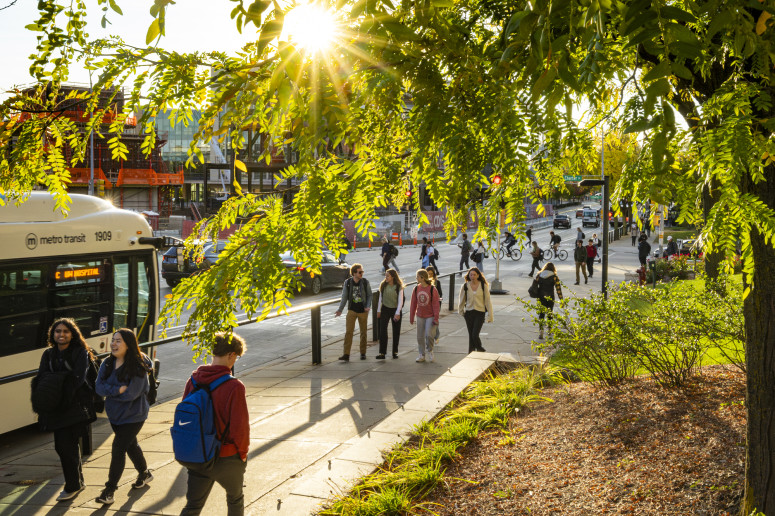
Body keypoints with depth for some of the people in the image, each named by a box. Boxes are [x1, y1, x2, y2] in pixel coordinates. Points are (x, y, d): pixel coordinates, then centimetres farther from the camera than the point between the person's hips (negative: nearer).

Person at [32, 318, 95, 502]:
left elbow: (78, 378, -15)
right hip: (56, 408, 6)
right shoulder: (48, 354, 11)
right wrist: (64, 377, -17)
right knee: (61, 446, 10)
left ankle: (73, 486, 8)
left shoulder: (80, 352, -5)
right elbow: (42, 377, 0)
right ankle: (78, 481, 28)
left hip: (74, 406, -6)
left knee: (66, 446, -6)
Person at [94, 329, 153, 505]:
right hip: (115, 414, 7)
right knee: (130, 445, 22)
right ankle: (144, 474, 44)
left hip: (133, 416, -7)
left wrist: (109, 391, -14)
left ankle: (109, 490, 0)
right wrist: (118, 390, -26)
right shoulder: (107, 363, -2)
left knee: (118, 448, -10)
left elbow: (131, 394, -25)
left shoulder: (138, 367, -21)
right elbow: (99, 387, -11)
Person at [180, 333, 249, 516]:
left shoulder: (193, 380, -5)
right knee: (235, 499, 22)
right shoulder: (234, 387, -23)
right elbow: (239, 427, -19)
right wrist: (243, 453, 0)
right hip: (227, 459, -4)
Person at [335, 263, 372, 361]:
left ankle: (363, 353, 22)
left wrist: (368, 306, -13)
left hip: (363, 311, 0)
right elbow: (344, 297, 2)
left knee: (363, 332, 9)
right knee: (348, 332, -8)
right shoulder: (347, 283, -4)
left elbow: (369, 295, 2)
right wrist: (340, 310, -3)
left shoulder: (365, 282, -5)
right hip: (352, 310, 0)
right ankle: (346, 355, -8)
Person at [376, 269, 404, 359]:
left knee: (396, 332, 7)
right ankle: (382, 353, -11)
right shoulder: (383, 285, 0)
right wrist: (378, 310, 6)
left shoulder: (399, 287, -9)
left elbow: (400, 301, -11)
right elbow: (380, 298, 8)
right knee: (382, 330, -10)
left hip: (395, 310, -2)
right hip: (385, 309, 2)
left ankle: (395, 352, 22)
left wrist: (397, 313, -18)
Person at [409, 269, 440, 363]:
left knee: (429, 334, -13)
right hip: (420, 316, 4)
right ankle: (422, 355, 19)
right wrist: (411, 317, 8)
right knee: (420, 337, 7)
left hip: (430, 316, -4)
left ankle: (429, 350, 13)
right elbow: (413, 304, 7)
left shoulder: (432, 289, -12)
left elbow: (436, 305, -9)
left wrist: (436, 318, -12)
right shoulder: (416, 289, 1)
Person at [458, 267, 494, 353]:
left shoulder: (483, 286, -4)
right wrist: (461, 312, 20)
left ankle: (481, 351, 12)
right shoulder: (465, 286, 0)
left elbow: (487, 300, -1)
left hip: (480, 313, -2)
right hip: (469, 313, 2)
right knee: (471, 335, 8)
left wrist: (490, 315, -2)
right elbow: (461, 300, 12)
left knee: (475, 335, -12)